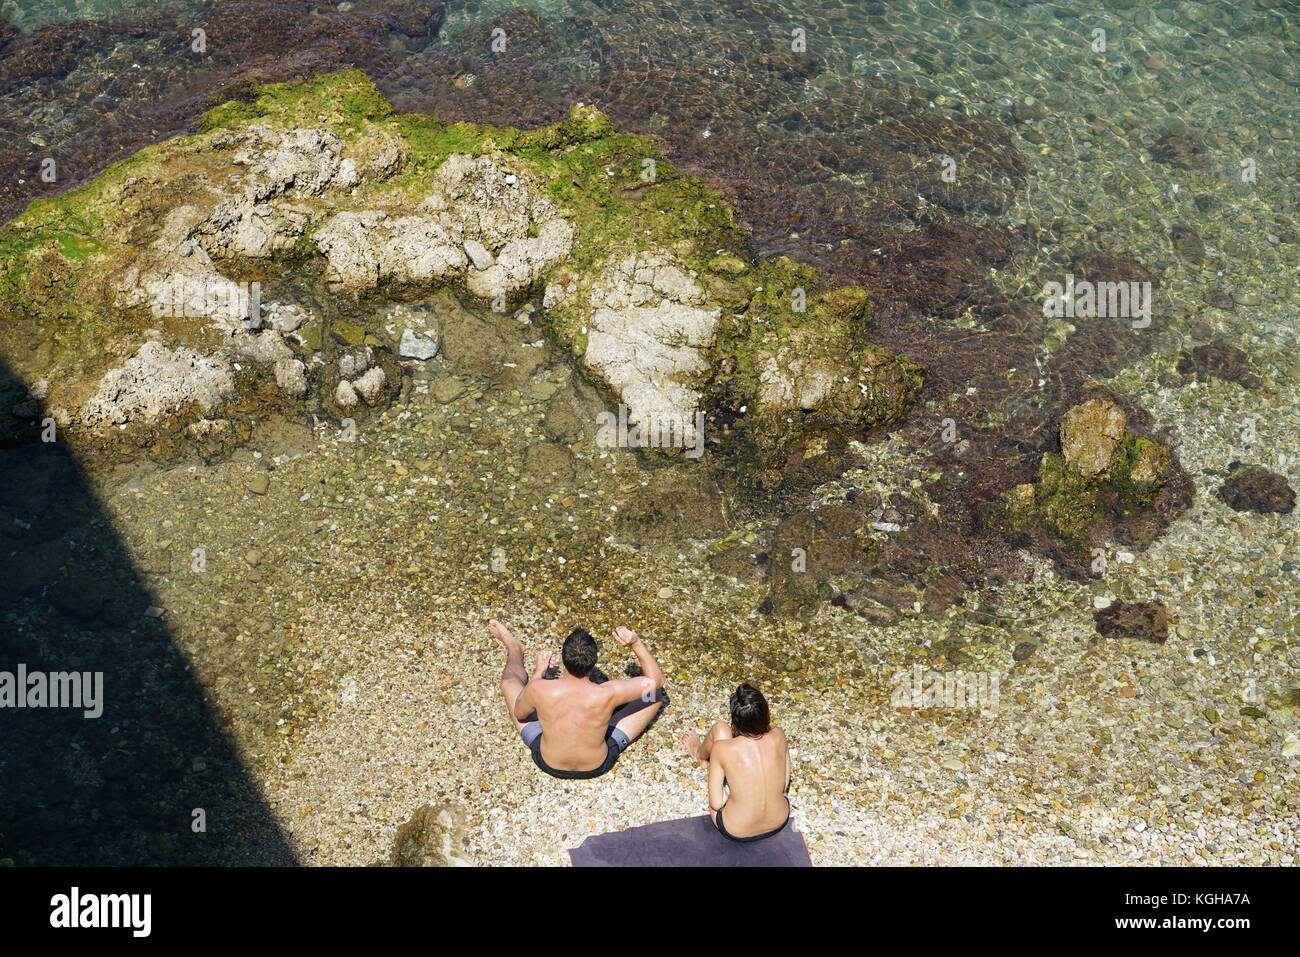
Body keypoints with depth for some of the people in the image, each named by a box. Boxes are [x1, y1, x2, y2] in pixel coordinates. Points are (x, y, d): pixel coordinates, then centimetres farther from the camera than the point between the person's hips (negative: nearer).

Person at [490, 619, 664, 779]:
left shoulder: (539, 689, -33)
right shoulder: (607, 694, -35)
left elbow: (519, 714, -6)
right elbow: (656, 680, -17)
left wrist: (539, 671, 3)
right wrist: (636, 643, -17)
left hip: (548, 763, 1)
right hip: (598, 765, -1)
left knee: (509, 683, 13)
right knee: (654, 695, 5)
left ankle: (515, 650, 47)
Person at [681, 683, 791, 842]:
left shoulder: (722, 749, -26)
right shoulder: (778, 736, -17)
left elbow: (716, 803, -20)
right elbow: (785, 785, -3)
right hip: (780, 822, 3)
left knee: (720, 728, 6)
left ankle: (699, 753, 43)